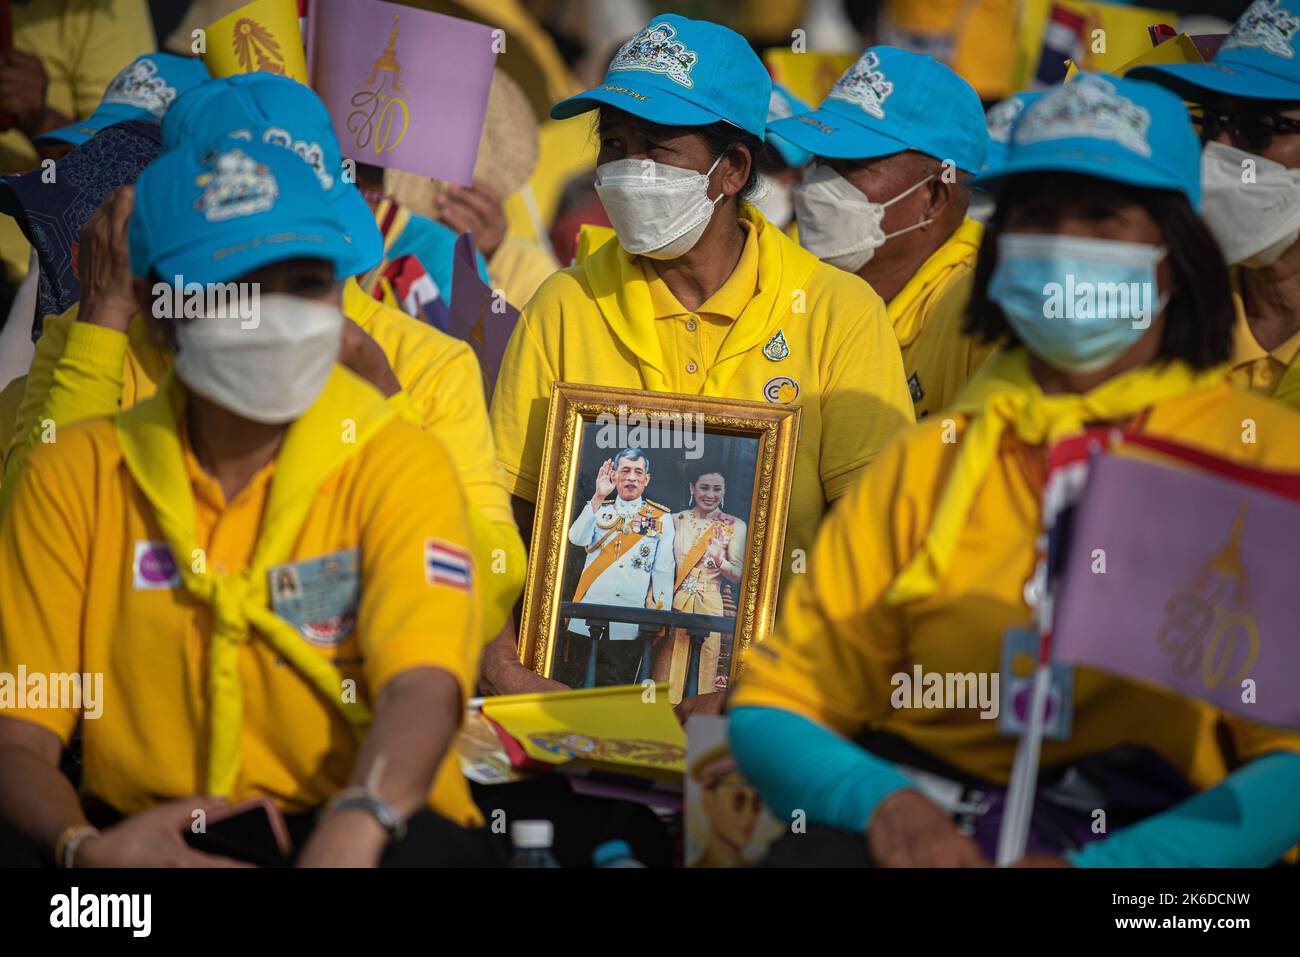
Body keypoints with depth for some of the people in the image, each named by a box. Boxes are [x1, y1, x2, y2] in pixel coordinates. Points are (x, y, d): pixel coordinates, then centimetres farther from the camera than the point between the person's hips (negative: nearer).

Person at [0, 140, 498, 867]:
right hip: (143, 839, 2)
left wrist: (352, 831, -38)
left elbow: (423, 686, -16)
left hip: (368, 835, -2)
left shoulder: (400, 467, 2)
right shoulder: (77, 476, 8)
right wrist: (84, 849, -22)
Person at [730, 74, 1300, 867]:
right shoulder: (928, 460, 19)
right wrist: (884, 802, -10)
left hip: (1153, 839, -2)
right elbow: (771, 713, 13)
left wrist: (1094, 864, -19)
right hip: (922, 824, 3)